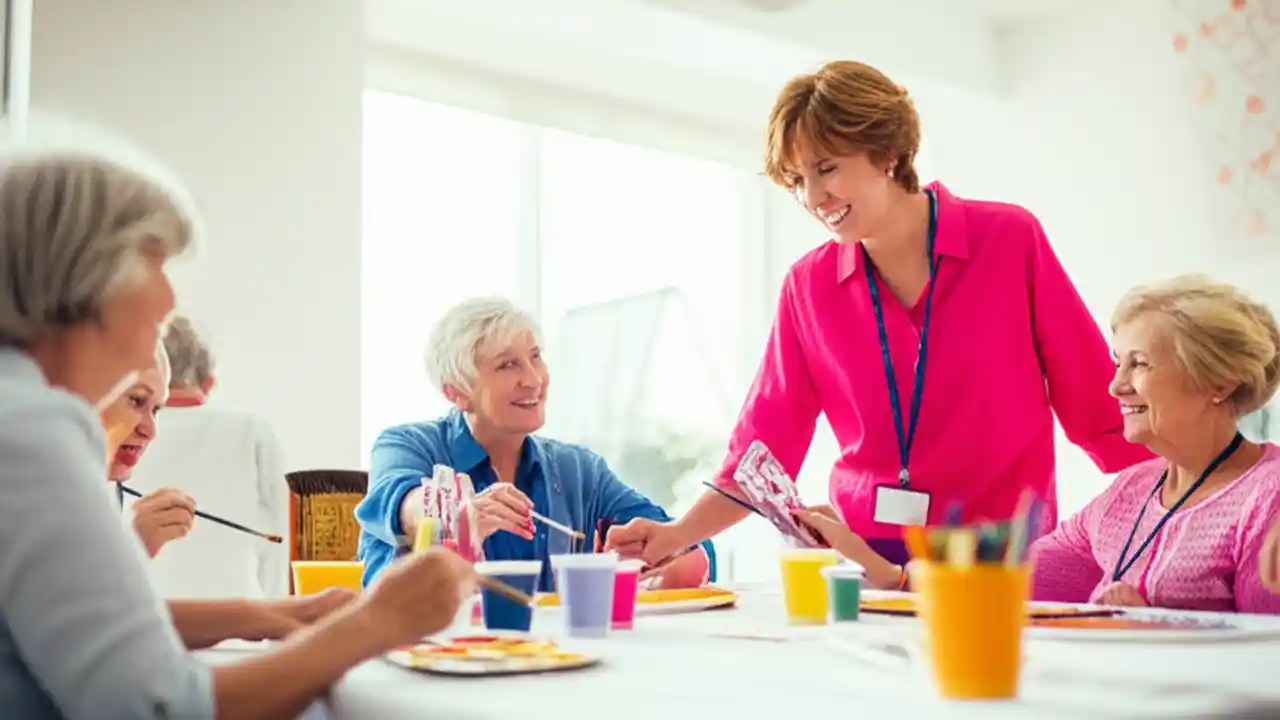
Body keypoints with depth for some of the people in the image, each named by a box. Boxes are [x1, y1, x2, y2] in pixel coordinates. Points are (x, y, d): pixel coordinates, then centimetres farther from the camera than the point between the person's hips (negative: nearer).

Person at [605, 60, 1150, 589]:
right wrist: (679, 534, -8)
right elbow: (766, 448, 4)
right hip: (864, 562, 2)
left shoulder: (1011, 240, -2)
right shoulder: (808, 286, 4)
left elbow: (1096, 404, 2)